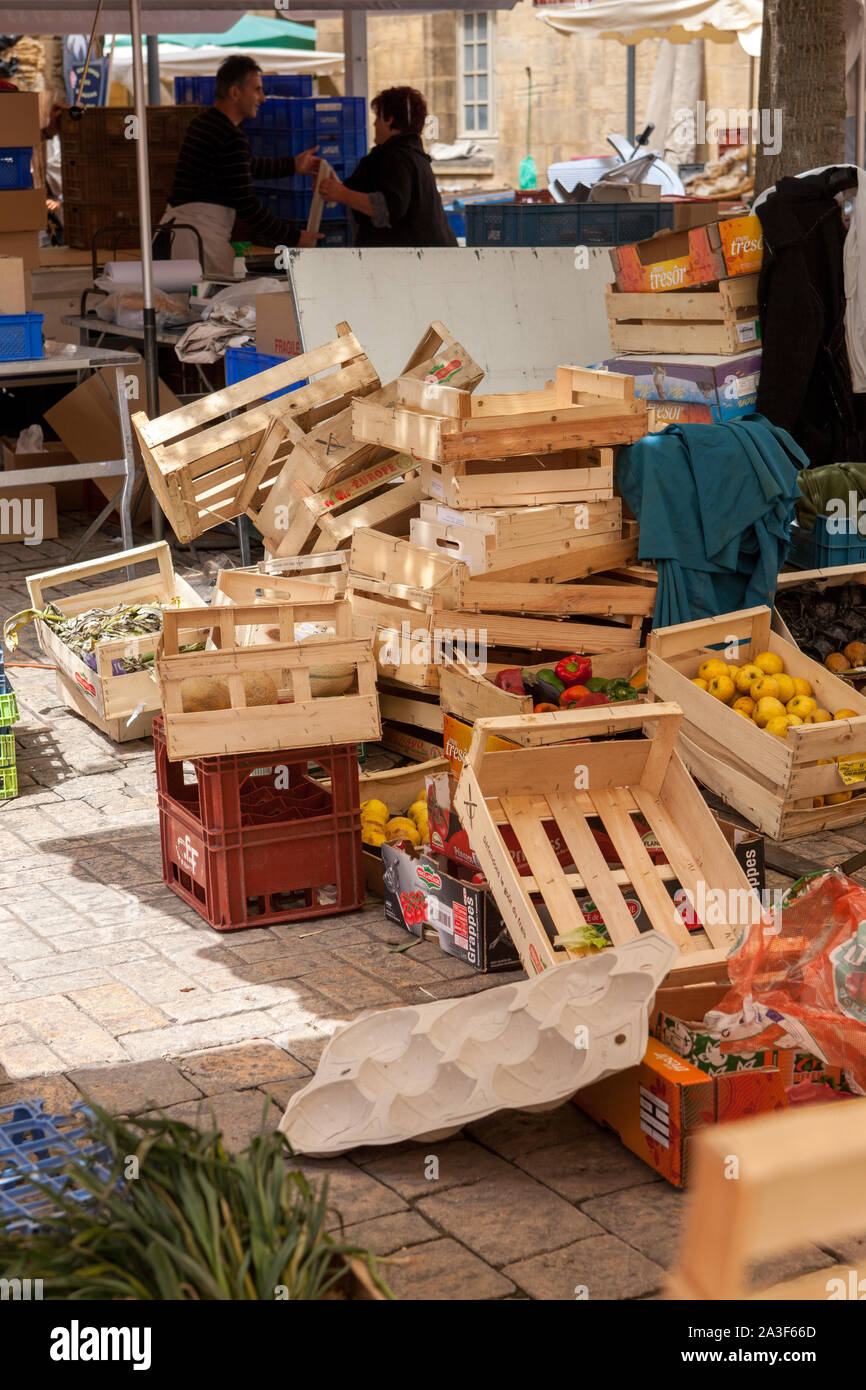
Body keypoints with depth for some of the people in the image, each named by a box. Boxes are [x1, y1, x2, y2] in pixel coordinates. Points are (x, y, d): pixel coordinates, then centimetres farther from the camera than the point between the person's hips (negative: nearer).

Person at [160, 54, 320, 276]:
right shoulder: (232, 138, -14)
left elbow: (247, 167, 34)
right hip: (201, 231, -10)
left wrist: (293, 165, 39)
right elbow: (247, 205, -16)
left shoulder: (203, 122, 18)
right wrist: (294, 237, -9)